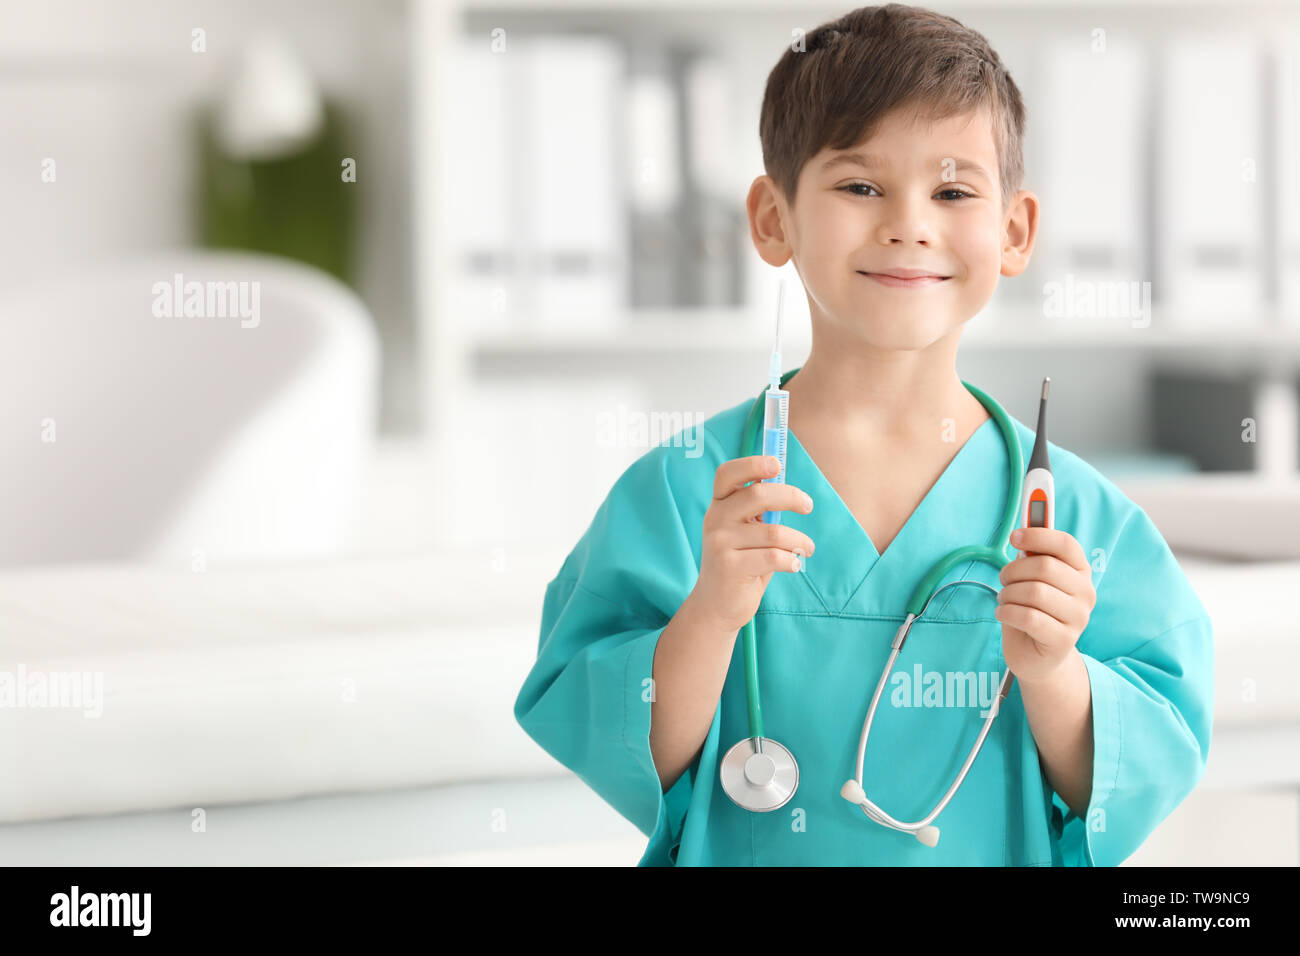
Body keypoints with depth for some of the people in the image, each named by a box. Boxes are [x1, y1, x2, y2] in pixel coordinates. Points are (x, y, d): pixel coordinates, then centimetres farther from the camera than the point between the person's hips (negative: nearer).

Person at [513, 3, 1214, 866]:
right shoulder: (682, 490, -13)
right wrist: (709, 614, -29)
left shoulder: (1083, 517, -10)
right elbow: (625, 765, -15)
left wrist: (1050, 673, -24)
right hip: (738, 855, -1)